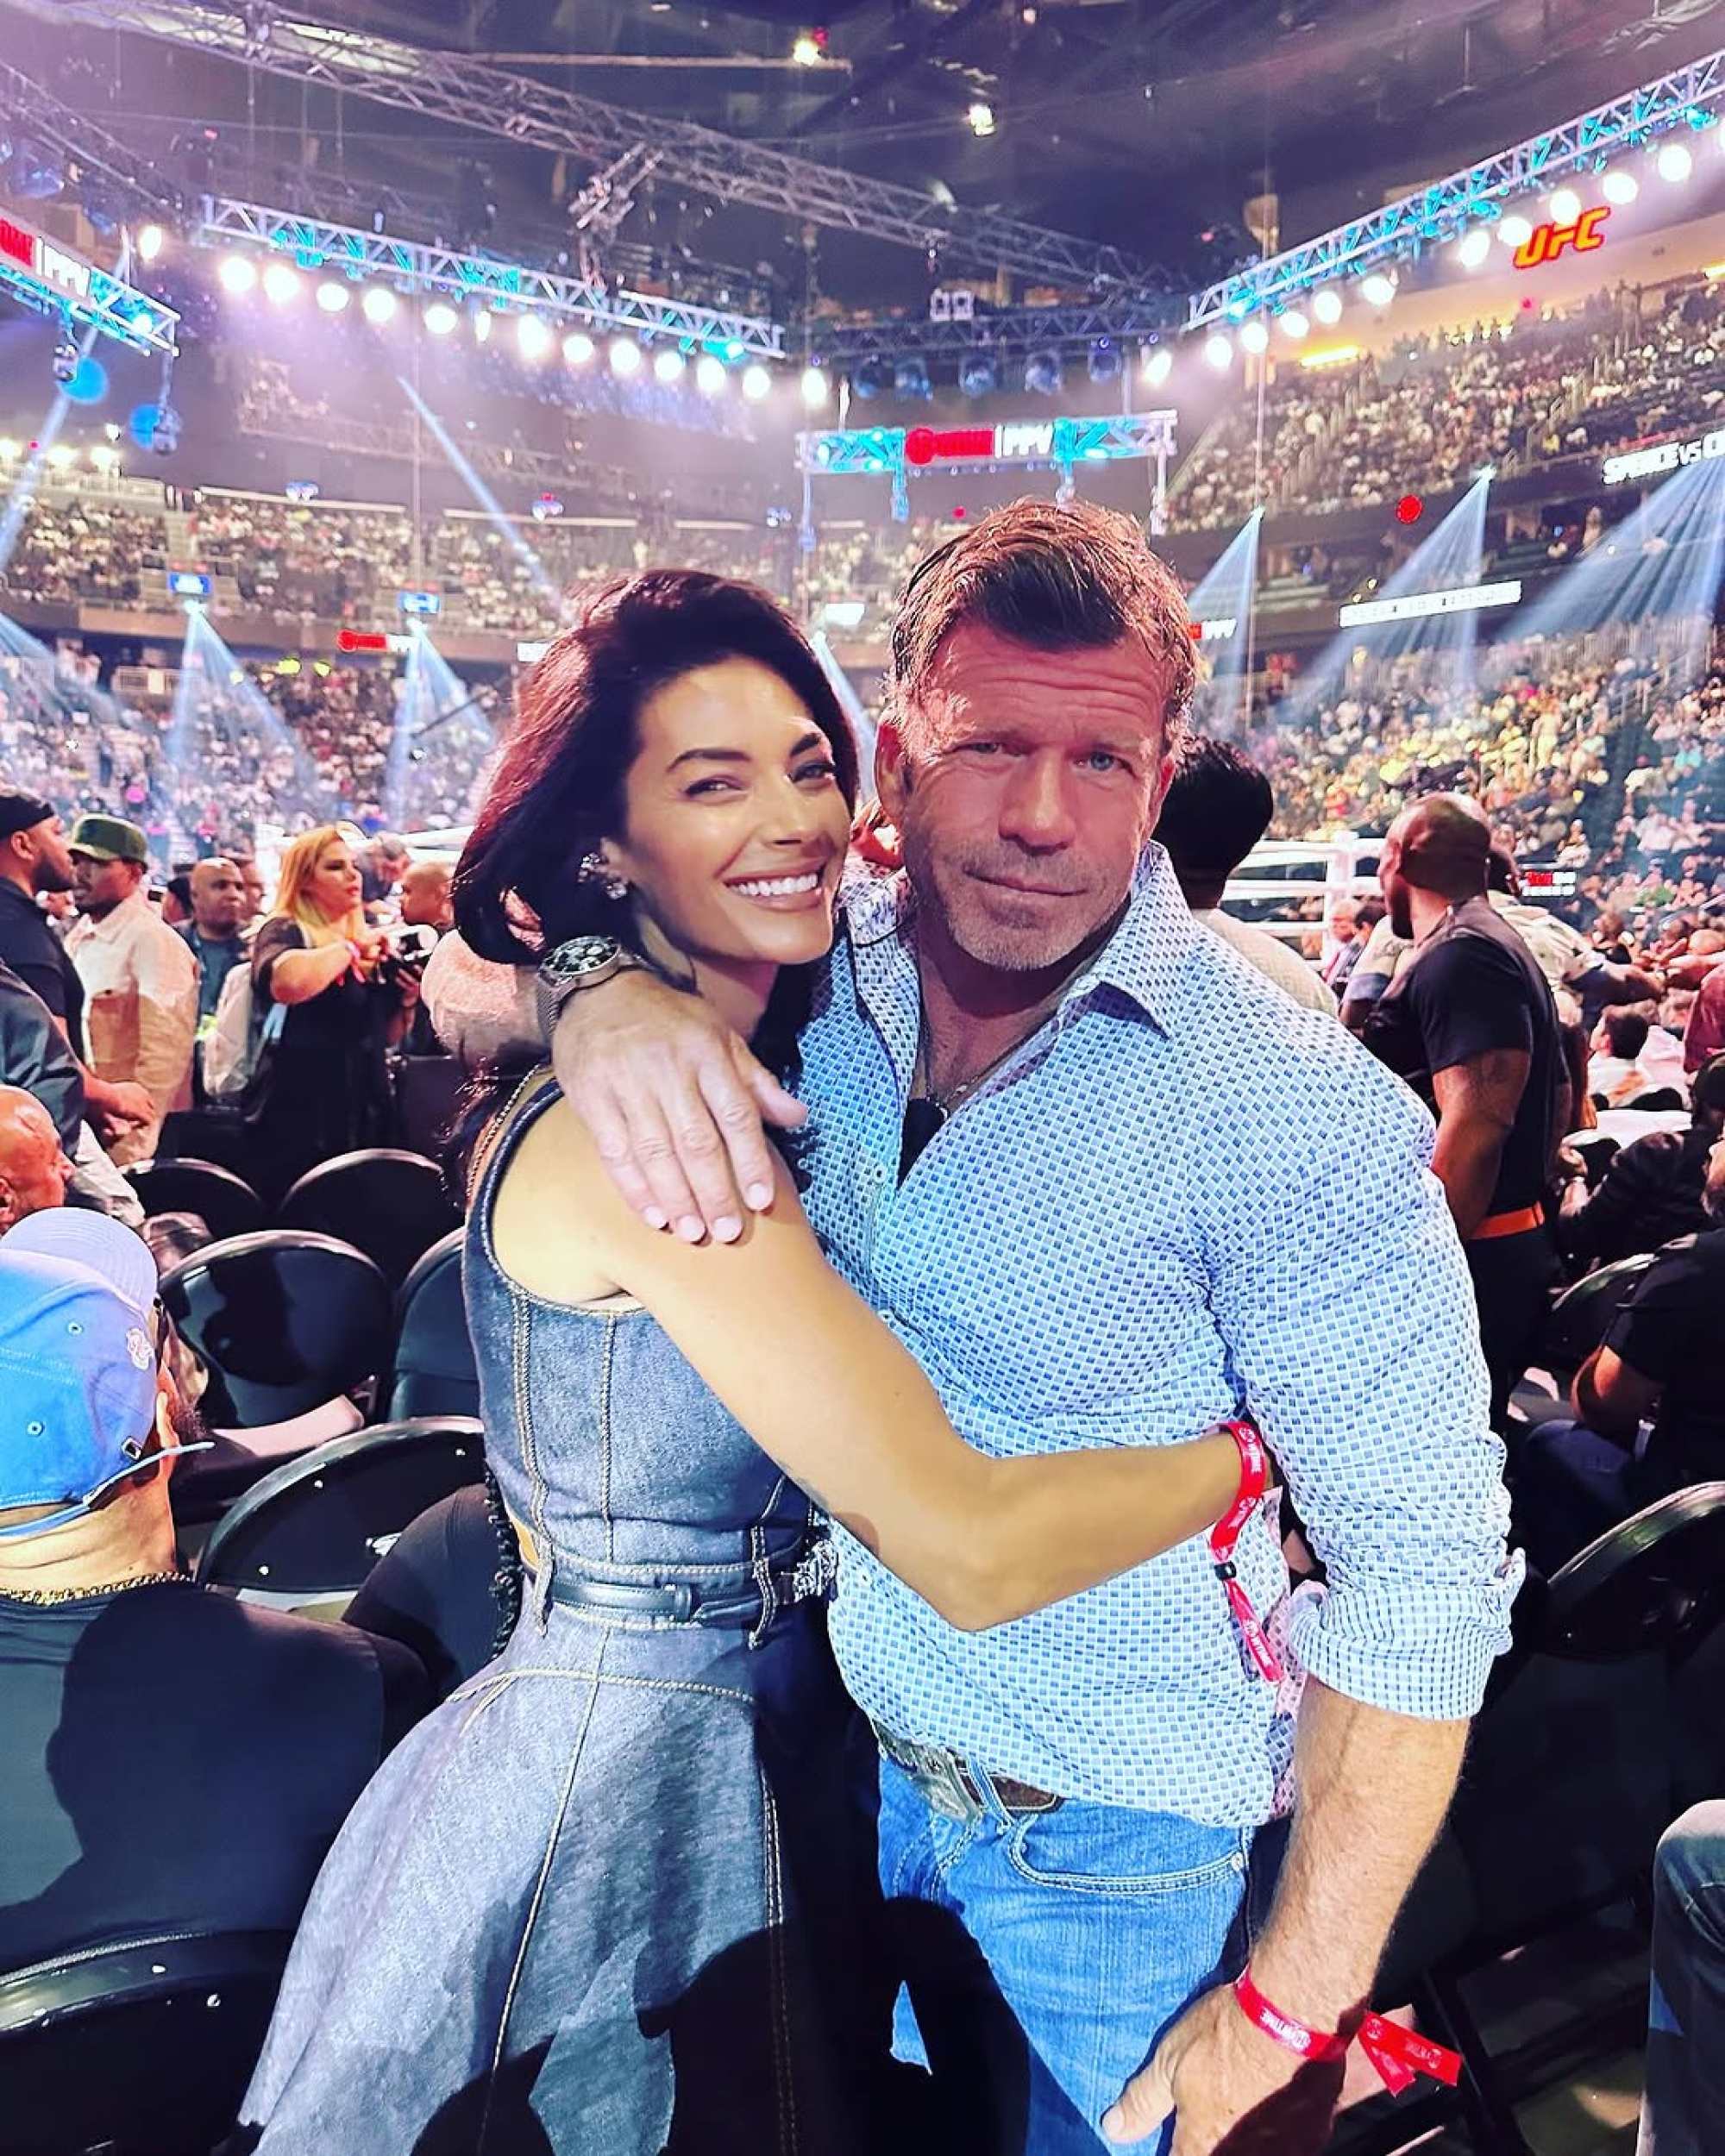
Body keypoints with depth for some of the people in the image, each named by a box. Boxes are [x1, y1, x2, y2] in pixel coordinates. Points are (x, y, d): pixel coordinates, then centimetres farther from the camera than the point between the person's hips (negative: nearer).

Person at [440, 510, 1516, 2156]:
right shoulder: (817, 967, -11)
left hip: (1124, 1837, -3)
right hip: (840, 1751, 4)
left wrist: (1292, 2018, -18)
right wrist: (594, 993, -29)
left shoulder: (1295, 1116, -25)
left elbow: (1419, 1578, -20)